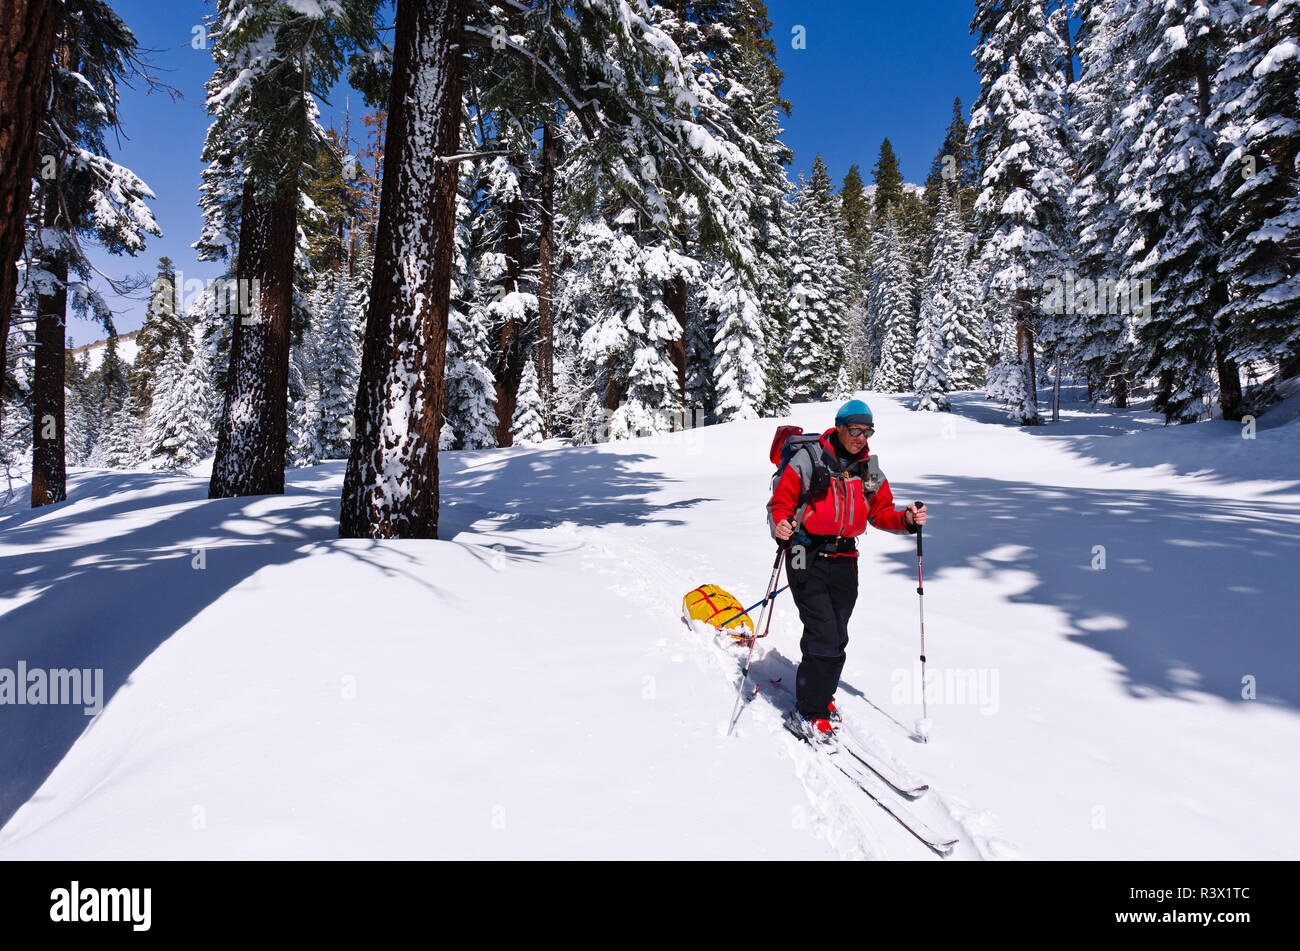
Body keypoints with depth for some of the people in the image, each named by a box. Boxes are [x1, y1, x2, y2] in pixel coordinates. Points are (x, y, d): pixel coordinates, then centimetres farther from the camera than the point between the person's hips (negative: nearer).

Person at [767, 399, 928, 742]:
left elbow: (881, 512, 13)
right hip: (808, 557, -5)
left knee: (838, 637, 12)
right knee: (823, 635, -10)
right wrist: (779, 525, -28)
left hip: (845, 560, 5)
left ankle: (821, 695, 35)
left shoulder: (870, 470, 9)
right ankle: (810, 711, 6)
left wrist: (907, 520, -7)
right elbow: (780, 502, -8)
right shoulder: (808, 460, -8)